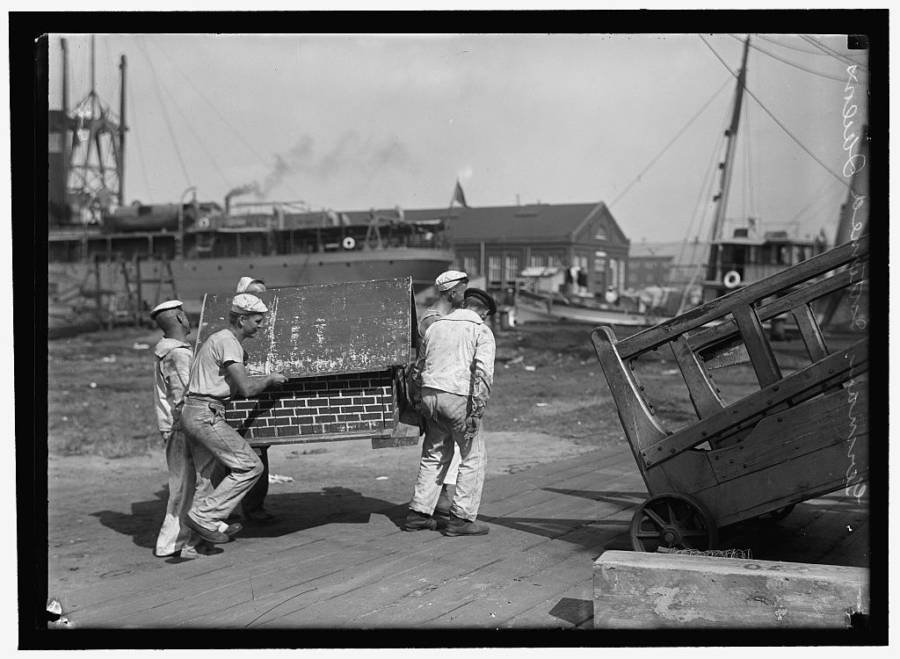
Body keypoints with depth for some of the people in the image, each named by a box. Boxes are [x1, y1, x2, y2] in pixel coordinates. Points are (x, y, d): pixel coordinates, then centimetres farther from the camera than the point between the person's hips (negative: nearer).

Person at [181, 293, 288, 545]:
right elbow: (246, 388, -18)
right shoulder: (228, 342, -12)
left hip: (192, 414, 11)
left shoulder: (219, 339, 20)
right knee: (250, 466, -8)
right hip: (206, 415, -11)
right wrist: (270, 379, 0)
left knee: (205, 479, 12)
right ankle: (204, 516, -8)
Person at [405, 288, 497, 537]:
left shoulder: (436, 325, 18)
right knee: (473, 457, 5)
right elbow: (483, 371, -14)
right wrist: (478, 409, -17)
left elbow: (420, 364, 22)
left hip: (429, 394, 6)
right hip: (458, 397, -6)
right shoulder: (481, 331, 0)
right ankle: (461, 518, 3)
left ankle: (418, 513, 17)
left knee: (434, 455, 17)